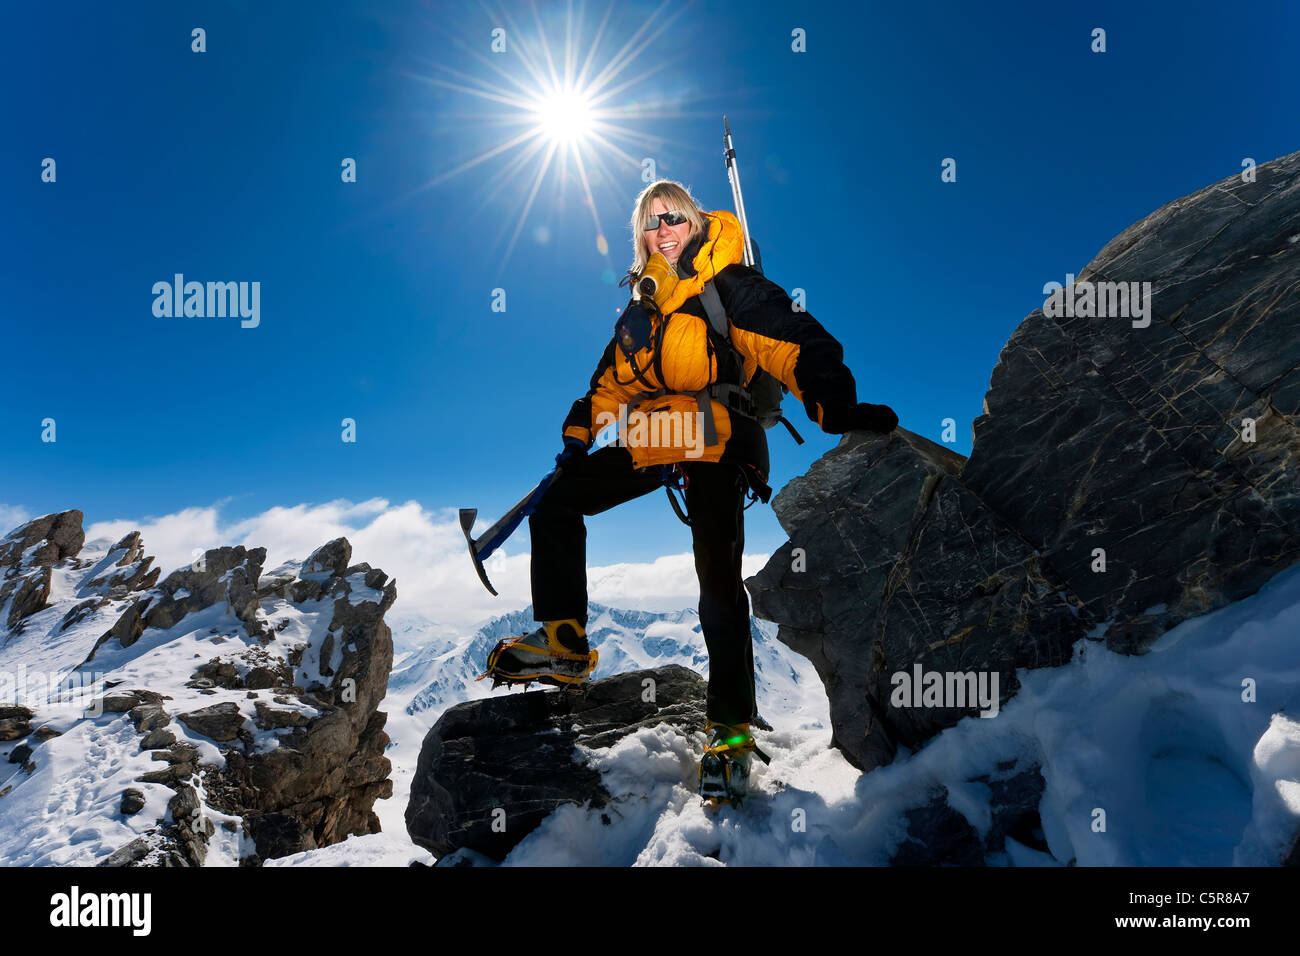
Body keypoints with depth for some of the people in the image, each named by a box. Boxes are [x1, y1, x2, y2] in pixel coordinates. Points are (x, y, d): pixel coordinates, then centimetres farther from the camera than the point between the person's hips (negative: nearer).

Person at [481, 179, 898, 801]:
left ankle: (732, 728, 0)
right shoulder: (643, 302, 21)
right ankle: (565, 644, 5)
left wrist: (834, 404, -28)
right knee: (554, 501, 1)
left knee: (718, 581, -11)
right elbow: (613, 377, 31)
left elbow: (791, 342, -14)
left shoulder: (727, 283, -2)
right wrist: (578, 434, 24)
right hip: (652, 444, 7)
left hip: (715, 443, -7)